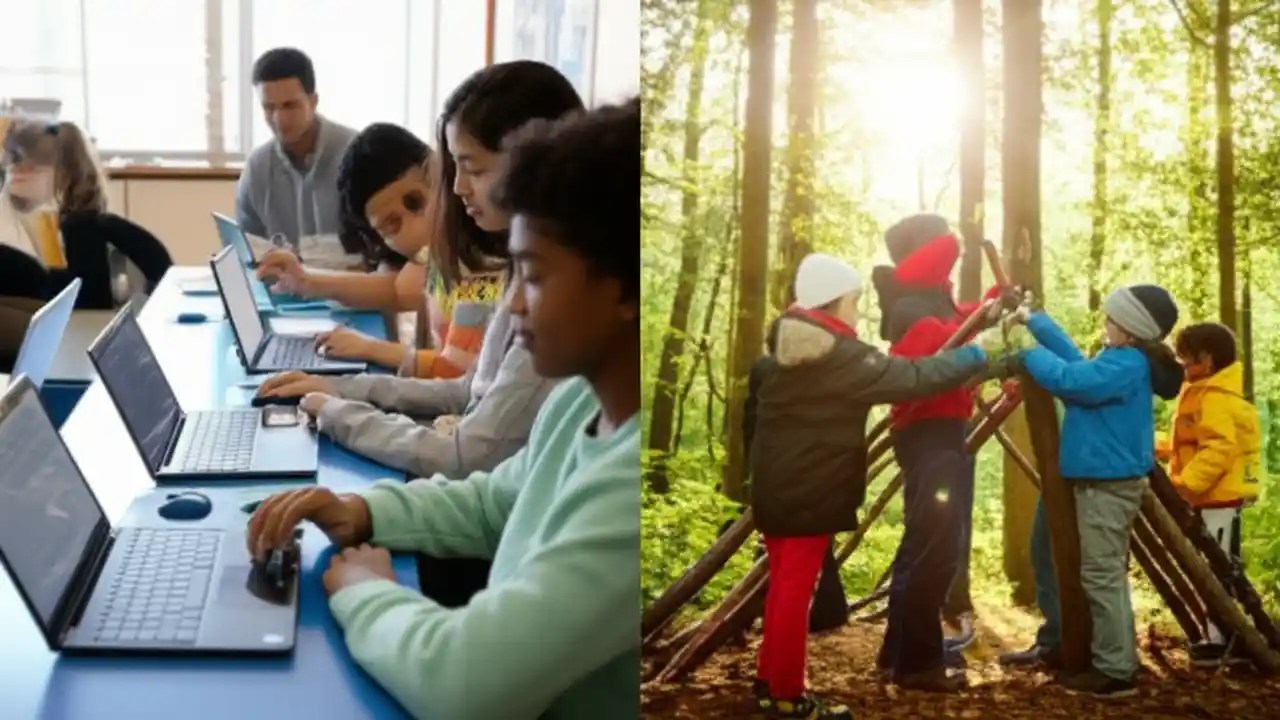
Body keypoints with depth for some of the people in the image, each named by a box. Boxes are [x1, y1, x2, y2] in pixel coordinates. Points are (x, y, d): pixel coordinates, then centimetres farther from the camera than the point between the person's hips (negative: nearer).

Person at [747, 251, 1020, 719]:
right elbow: (914, 378, -16)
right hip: (810, 493, -9)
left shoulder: (786, 351, 11)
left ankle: (770, 682, 24)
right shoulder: (844, 357, -16)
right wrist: (978, 359, -8)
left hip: (774, 487, 9)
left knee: (783, 586, 16)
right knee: (795, 590, -4)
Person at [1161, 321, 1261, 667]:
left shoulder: (1216, 397, -18)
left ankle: (1220, 640, -4)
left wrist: (1187, 483, -29)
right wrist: (1159, 446, 16)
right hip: (1214, 495, 11)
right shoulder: (1203, 393, 16)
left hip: (1220, 496, -11)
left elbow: (1220, 448, -27)